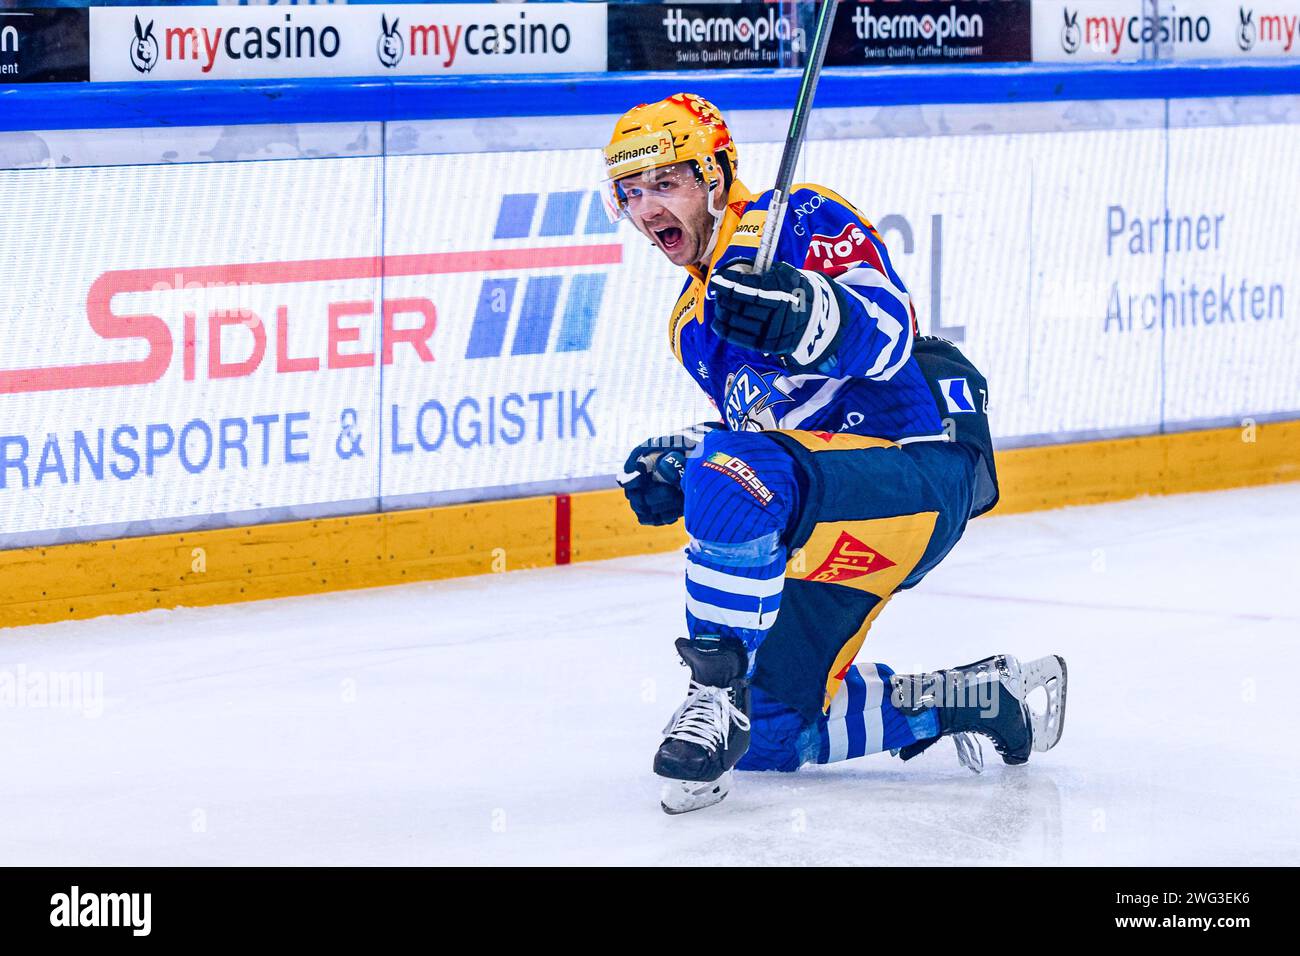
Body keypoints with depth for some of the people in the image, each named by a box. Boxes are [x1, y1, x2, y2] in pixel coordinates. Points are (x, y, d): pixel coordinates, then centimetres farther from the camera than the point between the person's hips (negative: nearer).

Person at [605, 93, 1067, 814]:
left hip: (919, 473, -10)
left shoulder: (801, 221, -8)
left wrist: (805, 315, -43)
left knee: (733, 471, -37)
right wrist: (676, 462, 9)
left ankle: (717, 692, -29)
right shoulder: (692, 323, 19)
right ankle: (979, 698, 19)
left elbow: (887, 336, -22)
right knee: (768, 735, 7)